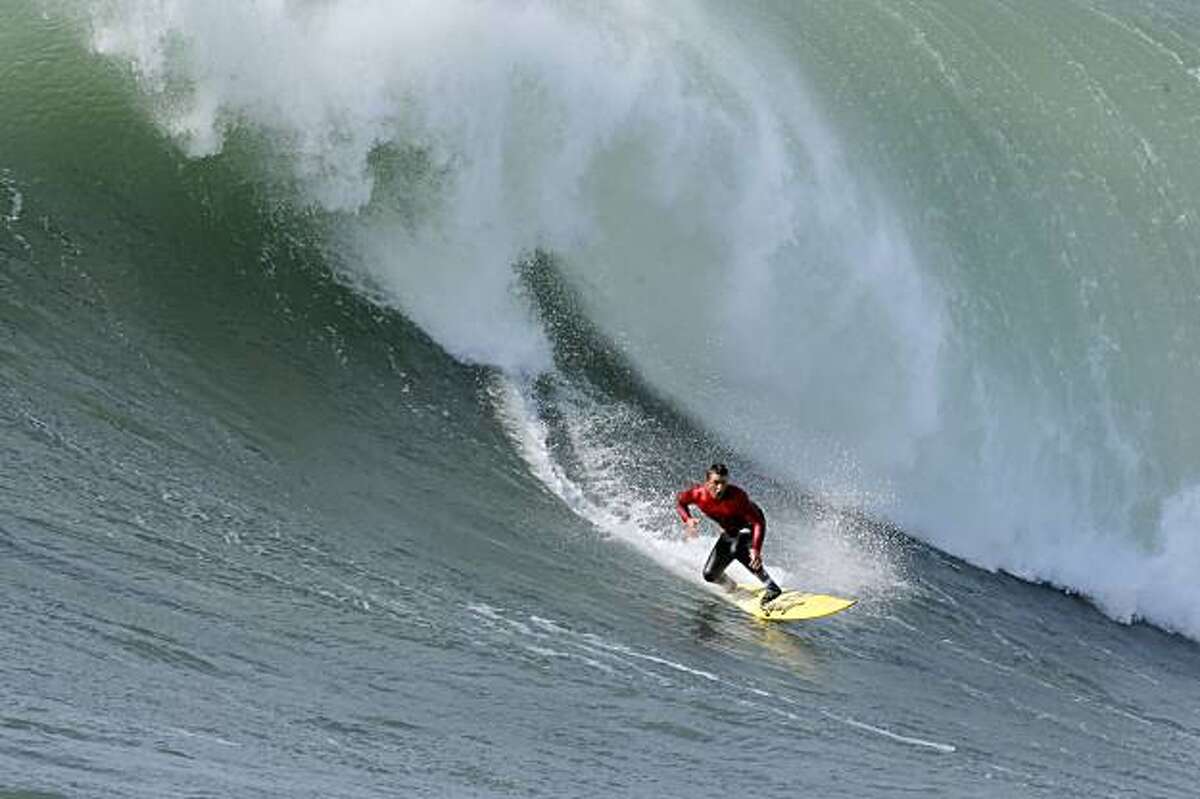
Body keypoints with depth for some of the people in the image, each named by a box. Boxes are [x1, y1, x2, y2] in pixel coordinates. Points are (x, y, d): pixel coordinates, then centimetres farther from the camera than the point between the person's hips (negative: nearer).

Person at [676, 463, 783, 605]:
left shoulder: (737, 496, -34)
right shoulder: (699, 494, -23)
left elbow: (759, 522, -35)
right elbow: (680, 501, -1)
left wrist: (756, 549, -49)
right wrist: (688, 519, -20)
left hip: (750, 526, -5)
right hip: (729, 532, 5)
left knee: (737, 548, -38)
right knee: (710, 575, -4)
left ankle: (771, 587, -29)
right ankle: (731, 587, 31)